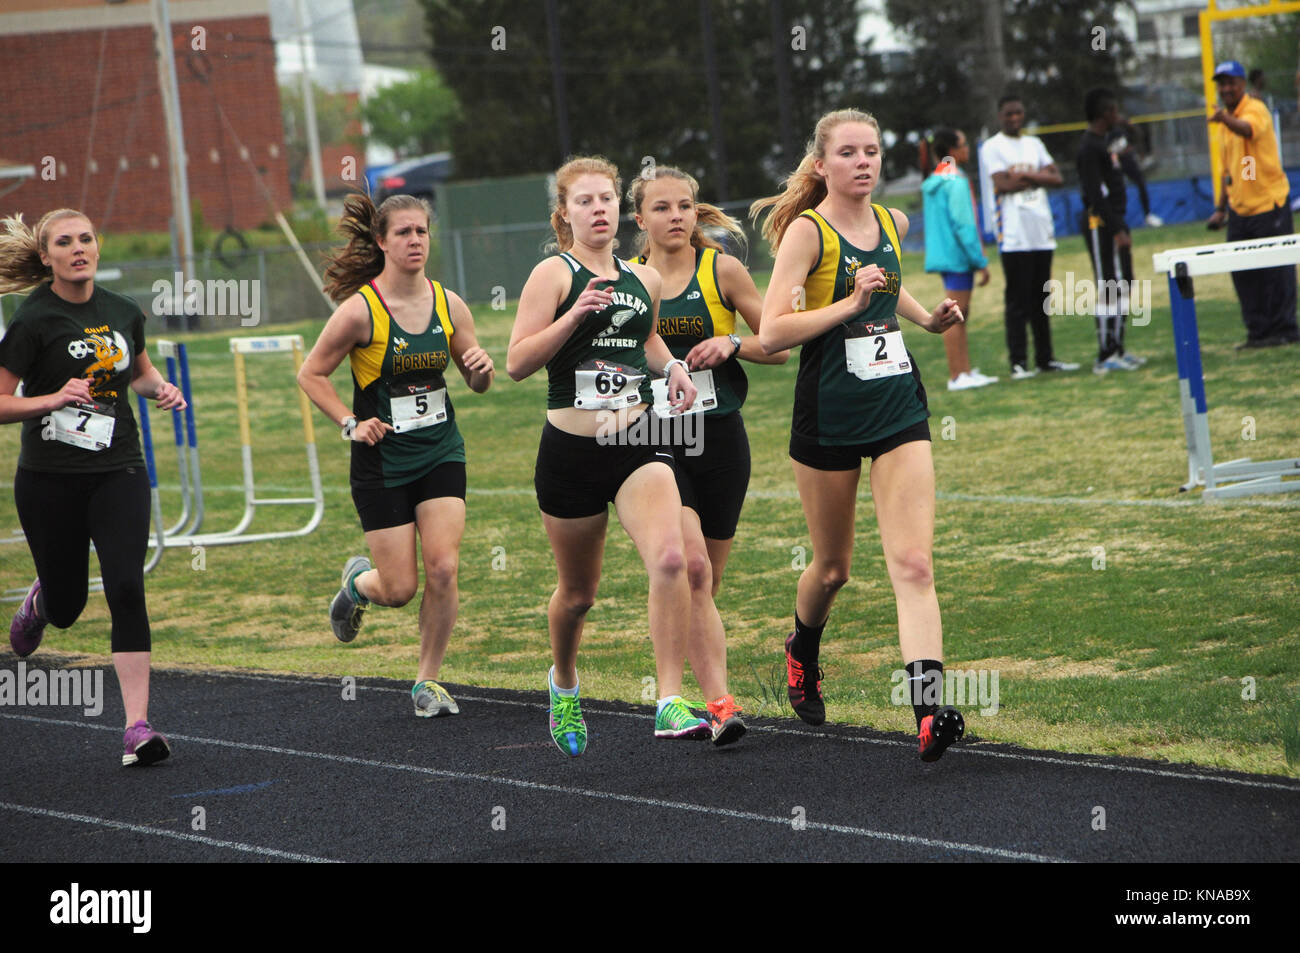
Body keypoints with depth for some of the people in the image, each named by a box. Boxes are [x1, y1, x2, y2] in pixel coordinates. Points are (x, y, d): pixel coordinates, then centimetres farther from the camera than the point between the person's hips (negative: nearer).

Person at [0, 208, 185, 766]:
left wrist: (161, 389, 3)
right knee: (68, 604, 10)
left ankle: (137, 727, -14)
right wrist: (55, 399, -26)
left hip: (118, 473, 2)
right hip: (49, 480, -2)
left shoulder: (123, 312, 4)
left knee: (126, 590, -14)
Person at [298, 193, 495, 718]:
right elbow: (311, 373, -4)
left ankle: (428, 680, 7)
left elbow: (477, 382, 11)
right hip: (383, 460, -3)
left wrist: (482, 369, -12)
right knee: (399, 588, -2)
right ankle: (357, 581, 36)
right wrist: (351, 424, -14)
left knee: (443, 569, -10)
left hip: (441, 452, 3)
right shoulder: (360, 310, -13)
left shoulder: (448, 304, 0)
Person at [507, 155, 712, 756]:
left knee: (670, 558, -23)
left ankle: (671, 704, -22)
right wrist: (574, 316, -21)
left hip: (639, 442, 3)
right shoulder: (554, 273, -3)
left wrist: (671, 365, 13)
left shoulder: (644, 279, 12)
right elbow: (516, 363, -10)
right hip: (571, 450, -3)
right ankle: (563, 683, 43)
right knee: (577, 592, 11)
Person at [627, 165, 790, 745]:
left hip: (720, 437, 1)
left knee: (706, 580, 9)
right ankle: (718, 703, -23)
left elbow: (781, 346, 5)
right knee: (689, 565, -21)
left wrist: (733, 344, -13)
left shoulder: (721, 270, 2)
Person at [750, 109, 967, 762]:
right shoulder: (807, 231, -10)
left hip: (899, 408, 3)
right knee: (832, 568, 12)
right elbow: (770, 332, -20)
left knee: (913, 563, -13)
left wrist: (929, 319, 14)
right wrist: (849, 305, -23)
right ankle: (802, 650, 45)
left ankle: (929, 709, -23)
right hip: (830, 413, -3)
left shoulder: (893, 224, 8)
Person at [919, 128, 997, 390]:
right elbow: (963, 225, -18)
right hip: (958, 256, -9)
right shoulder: (956, 182, -15)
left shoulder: (933, 181, 14)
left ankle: (966, 370, 17)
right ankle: (957, 376, -4)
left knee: (959, 316, 13)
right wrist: (981, 262, -14)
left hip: (943, 256, 9)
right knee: (956, 316, -6)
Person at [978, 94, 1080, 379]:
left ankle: (1045, 358, 15)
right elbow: (1002, 184, -12)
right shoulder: (992, 147, 0)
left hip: (1041, 232, 6)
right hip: (1013, 235, -6)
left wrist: (1023, 175, -8)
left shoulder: (1034, 144, 17)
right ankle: (1018, 363, -8)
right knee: (1018, 300, -8)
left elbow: (1056, 177, 7)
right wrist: (1038, 177, -1)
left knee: (1041, 298, 9)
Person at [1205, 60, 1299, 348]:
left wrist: (1227, 119, -57)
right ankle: (1258, 332, 13)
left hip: (1269, 204, -8)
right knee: (1243, 272, 6)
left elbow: (1248, 129, -36)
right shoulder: (1227, 122, 15)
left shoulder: (1255, 109, -10)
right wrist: (1221, 208, 21)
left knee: (1276, 269, -3)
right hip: (1240, 209, 8)